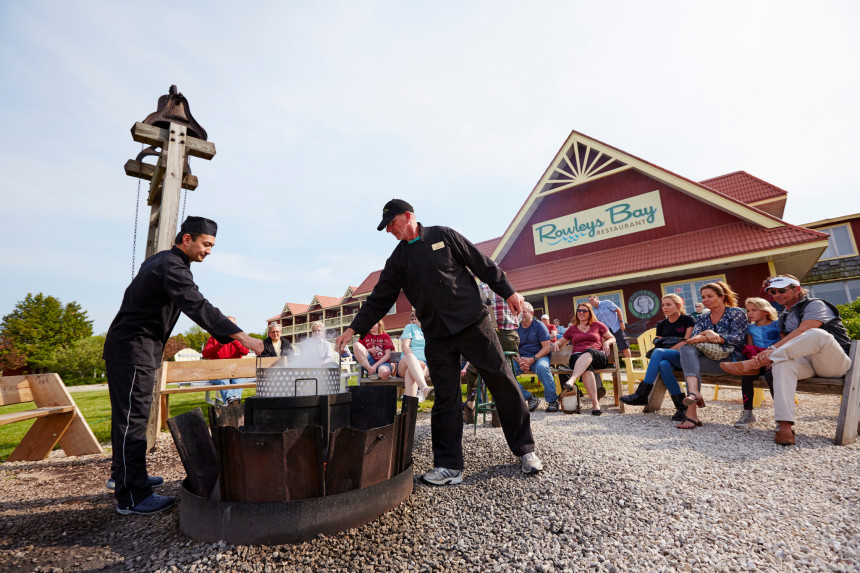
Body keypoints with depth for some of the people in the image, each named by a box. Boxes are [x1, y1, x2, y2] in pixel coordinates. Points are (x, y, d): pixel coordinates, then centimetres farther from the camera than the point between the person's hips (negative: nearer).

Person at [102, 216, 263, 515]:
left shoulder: (160, 260, 13)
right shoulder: (172, 267, -21)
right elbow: (198, 308, -34)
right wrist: (240, 336, -41)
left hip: (127, 347, 11)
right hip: (132, 349, -11)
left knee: (127, 414, 19)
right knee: (133, 417, -7)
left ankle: (123, 473, 34)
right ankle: (131, 496, 0)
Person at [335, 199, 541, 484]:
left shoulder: (444, 236, 3)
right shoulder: (398, 260, 12)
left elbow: (483, 265, 4)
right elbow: (379, 299, 11)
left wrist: (509, 292, 1)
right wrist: (354, 328, 4)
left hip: (474, 322, -2)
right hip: (437, 337, 3)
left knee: (503, 381, 1)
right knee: (445, 397, 2)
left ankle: (525, 450, 17)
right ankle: (449, 466, 13)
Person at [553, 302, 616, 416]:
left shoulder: (598, 325, 23)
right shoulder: (572, 329, 26)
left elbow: (612, 338, 27)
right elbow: (561, 342, 34)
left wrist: (606, 342, 4)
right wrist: (556, 344, 10)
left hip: (598, 357, -1)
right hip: (577, 357, 1)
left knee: (589, 352, -40)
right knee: (587, 367, -38)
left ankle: (571, 381, -60)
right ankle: (595, 403, -48)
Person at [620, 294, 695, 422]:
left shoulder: (688, 320, 5)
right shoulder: (661, 325, 19)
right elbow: (659, 344, 13)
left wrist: (667, 350, -13)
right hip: (668, 360, 4)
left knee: (659, 352, -33)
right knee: (663, 364, -35)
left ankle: (641, 394, -36)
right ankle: (681, 406, -32)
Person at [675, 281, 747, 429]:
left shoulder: (736, 313, 4)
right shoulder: (702, 318, 18)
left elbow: (738, 339, -10)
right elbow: (693, 338, 3)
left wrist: (705, 338, -22)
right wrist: (706, 333, -21)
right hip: (709, 356, 5)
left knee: (690, 364, -29)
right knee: (686, 348, -29)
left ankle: (691, 413, -33)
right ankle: (695, 393, -47)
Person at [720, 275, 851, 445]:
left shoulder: (815, 305, -3)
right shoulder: (783, 316, 18)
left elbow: (801, 333, -20)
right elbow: (786, 343, 9)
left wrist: (772, 349, -32)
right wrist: (770, 355, -13)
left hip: (835, 362, -4)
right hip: (806, 362, 5)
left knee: (817, 334, -36)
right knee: (782, 364, -32)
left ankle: (752, 364, -35)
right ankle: (785, 426, -38)